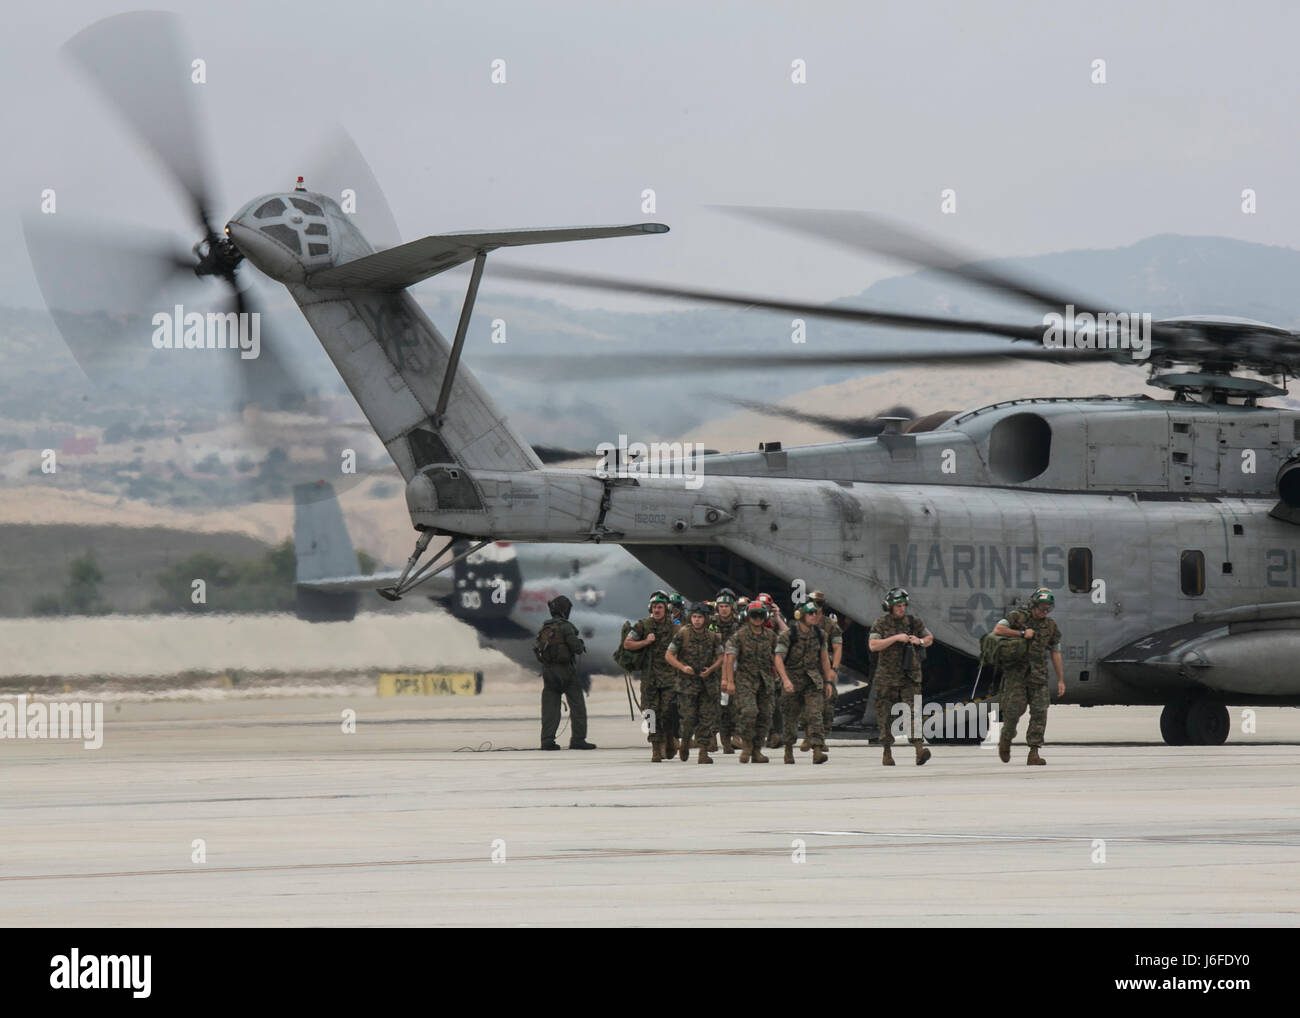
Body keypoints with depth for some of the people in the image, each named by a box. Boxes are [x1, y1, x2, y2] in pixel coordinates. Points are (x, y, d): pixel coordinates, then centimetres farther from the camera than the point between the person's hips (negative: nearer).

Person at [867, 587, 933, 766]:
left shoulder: (913, 622, 6)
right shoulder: (880, 624, -2)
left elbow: (929, 639, 19)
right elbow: (873, 645, -16)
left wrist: (920, 641, -5)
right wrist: (896, 638, -21)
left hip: (910, 677, 0)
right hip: (887, 678, 0)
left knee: (912, 712, -15)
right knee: (886, 716, 6)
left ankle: (919, 747, -26)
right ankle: (887, 752, 19)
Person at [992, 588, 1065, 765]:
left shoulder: (1051, 626, 10)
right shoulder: (1017, 618, 0)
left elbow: (1056, 654, 14)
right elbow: (997, 630, -12)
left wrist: (1060, 680, 12)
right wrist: (1021, 634, -13)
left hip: (1038, 675, 3)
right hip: (1016, 672, -3)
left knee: (1039, 712, -6)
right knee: (1014, 708, -13)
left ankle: (1034, 753, -4)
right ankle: (1006, 738, 17)